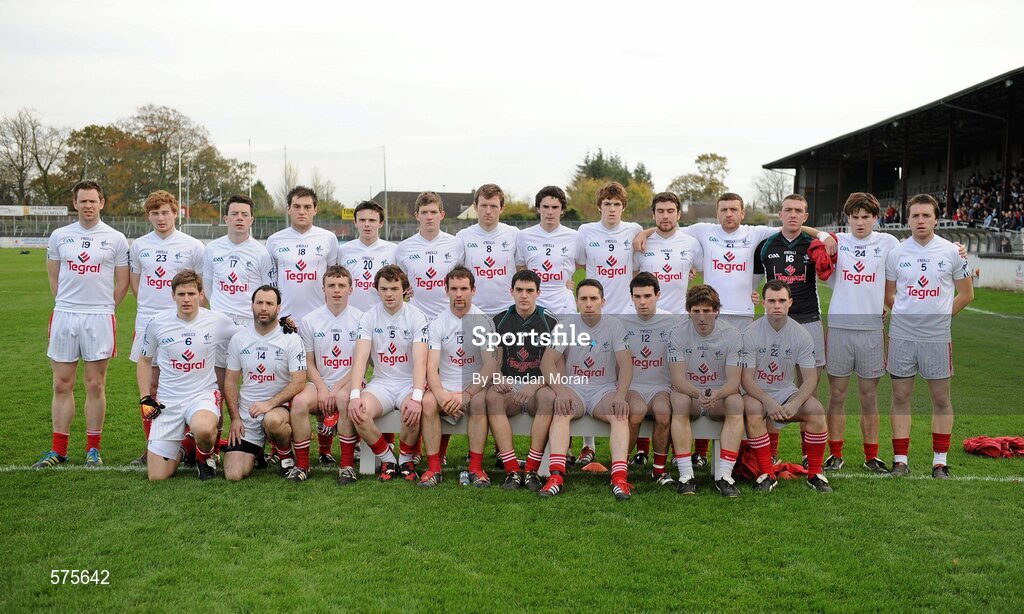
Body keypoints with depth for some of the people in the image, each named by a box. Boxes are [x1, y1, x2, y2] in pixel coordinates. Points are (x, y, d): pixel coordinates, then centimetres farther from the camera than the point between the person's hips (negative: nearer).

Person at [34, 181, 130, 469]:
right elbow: (54, 277, 17)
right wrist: (68, 305, 11)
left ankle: (93, 448, 13)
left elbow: (122, 283, 6)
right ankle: (58, 449, 15)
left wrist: (102, 308, 4)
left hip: (99, 318, -2)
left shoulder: (115, 239, 2)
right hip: (63, 316, 2)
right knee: (62, 385, 6)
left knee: (95, 385, 4)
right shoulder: (59, 236, 8)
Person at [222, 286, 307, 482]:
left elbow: (299, 382, -12)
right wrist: (235, 418, 0)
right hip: (245, 415, 3)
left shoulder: (291, 339, -6)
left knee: (272, 421, -41)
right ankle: (257, 451, 26)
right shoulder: (238, 339, 5)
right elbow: (230, 381, 9)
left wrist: (270, 403, -23)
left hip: (279, 407, -3)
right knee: (233, 475, -9)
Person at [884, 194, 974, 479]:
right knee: (901, 397, 4)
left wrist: (941, 314, 5)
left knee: (941, 399, 6)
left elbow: (966, 294, 9)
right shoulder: (896, 253, 2)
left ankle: (940, 462, 17)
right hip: (901, 335, 0)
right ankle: (900, 461, 13)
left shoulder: (952, 252, 0)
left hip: (937, 337, 0)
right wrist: (908, 313, 5)